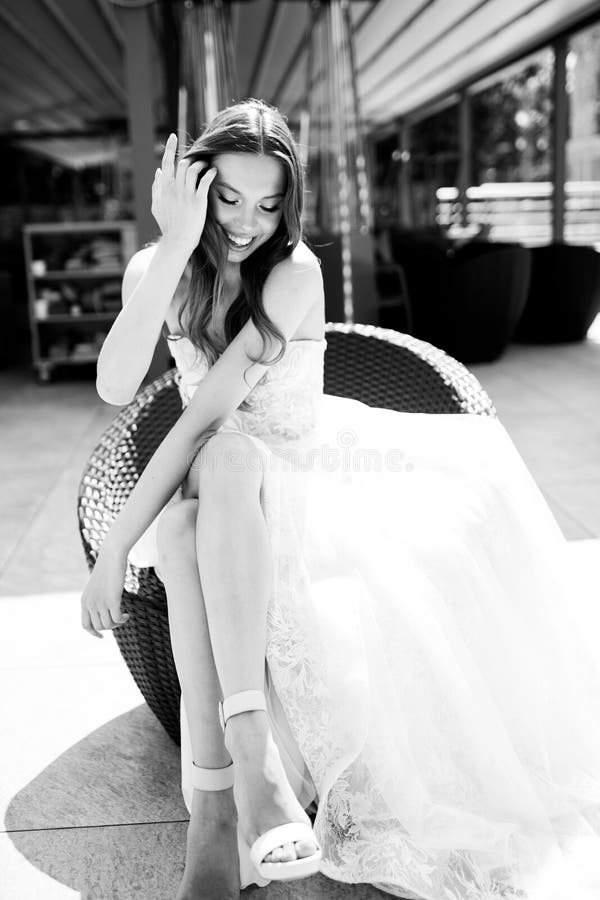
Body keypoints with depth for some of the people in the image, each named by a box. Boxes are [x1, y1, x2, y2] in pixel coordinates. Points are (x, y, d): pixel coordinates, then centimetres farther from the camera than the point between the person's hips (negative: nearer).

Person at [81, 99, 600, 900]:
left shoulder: (296, 271, -13)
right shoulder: (157, 269, -1)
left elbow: (206, 411, -24)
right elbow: (114, 387, -20)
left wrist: (116, 545, -27)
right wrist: (175, 249, -25)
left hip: (301, 476, -2)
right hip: (214, 488, 2)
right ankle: (248, 753, -37)